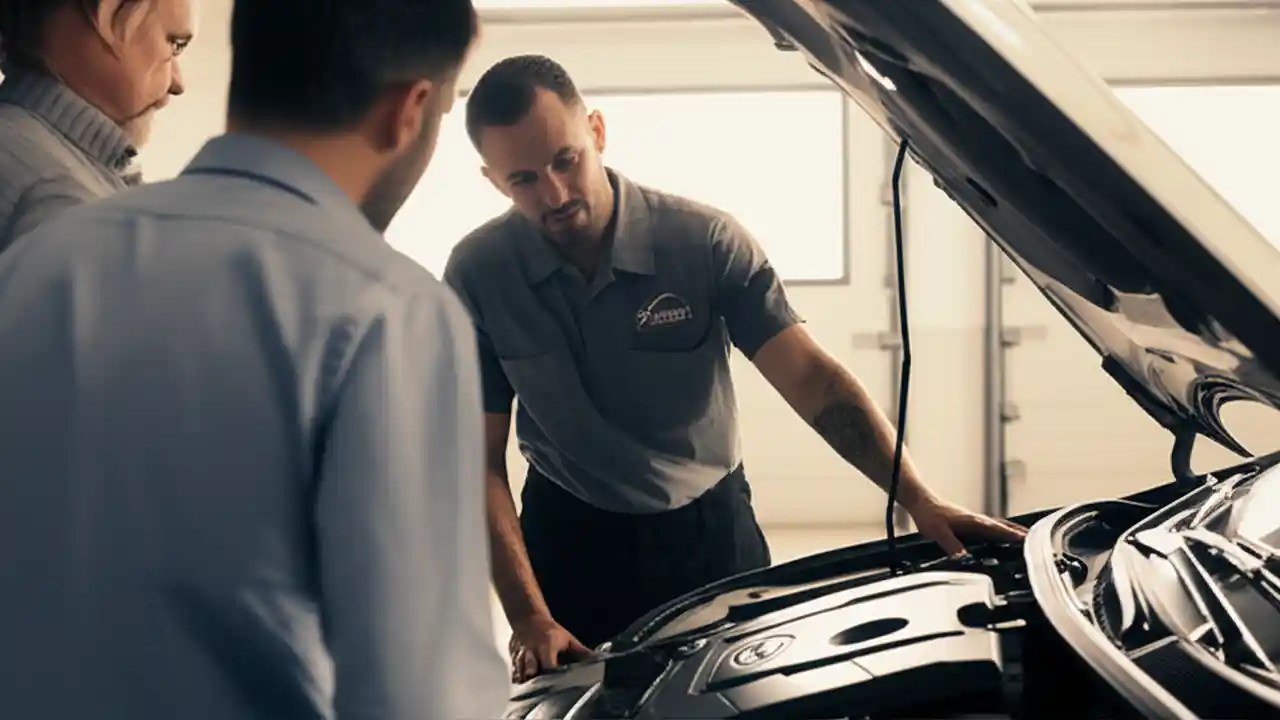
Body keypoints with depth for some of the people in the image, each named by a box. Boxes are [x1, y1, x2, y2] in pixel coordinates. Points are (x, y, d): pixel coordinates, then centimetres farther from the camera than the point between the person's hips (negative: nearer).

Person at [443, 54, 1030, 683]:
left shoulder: (705, 240, -18)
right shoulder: (478, 274, -15)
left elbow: (813, 379, -21)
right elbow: (480, 460, -13)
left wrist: (918, 498, -32)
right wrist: (529, 619, -20)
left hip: (711, 528, 0)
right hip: (570, 536, 0)